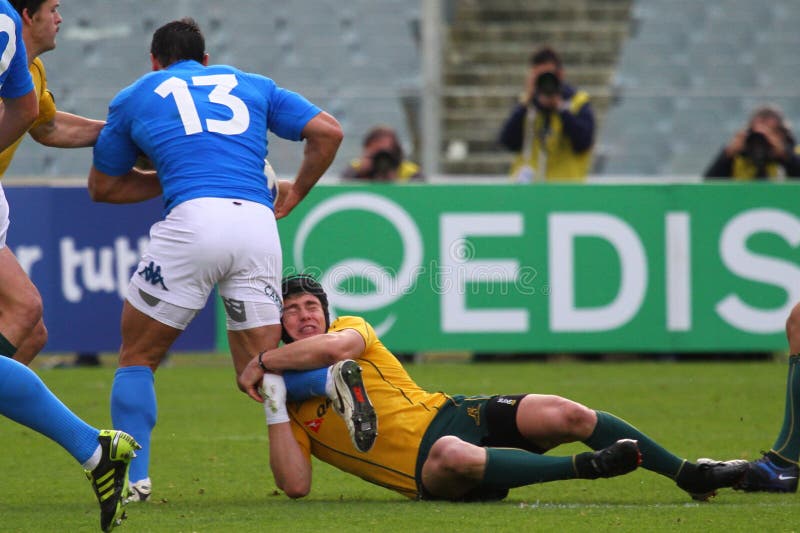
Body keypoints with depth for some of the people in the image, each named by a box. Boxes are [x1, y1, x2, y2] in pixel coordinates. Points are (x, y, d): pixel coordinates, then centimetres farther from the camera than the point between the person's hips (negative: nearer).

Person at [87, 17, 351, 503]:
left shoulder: (135, 98, 23)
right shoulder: (252, 86, 27)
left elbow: (103, 186, 30)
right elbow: (328, 131, 19)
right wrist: (295, 194, 30)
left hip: (193, 220, -3)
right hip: (259, 226, 3)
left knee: (138, 358, 14)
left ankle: (133, 478, 3)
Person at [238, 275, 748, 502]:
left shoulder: (351, 329, 11)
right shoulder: (293, 410, 11)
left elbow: (335, 345, -16)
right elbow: (296, 486, -4)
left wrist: (261, 362, -7)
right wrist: (274, 407, -11)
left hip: (451, 414, 3)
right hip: (424, 469, -3)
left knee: (564, 413, -20)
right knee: (452, 453, -41)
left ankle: (691, 474, -9)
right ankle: (587, 467, -32)